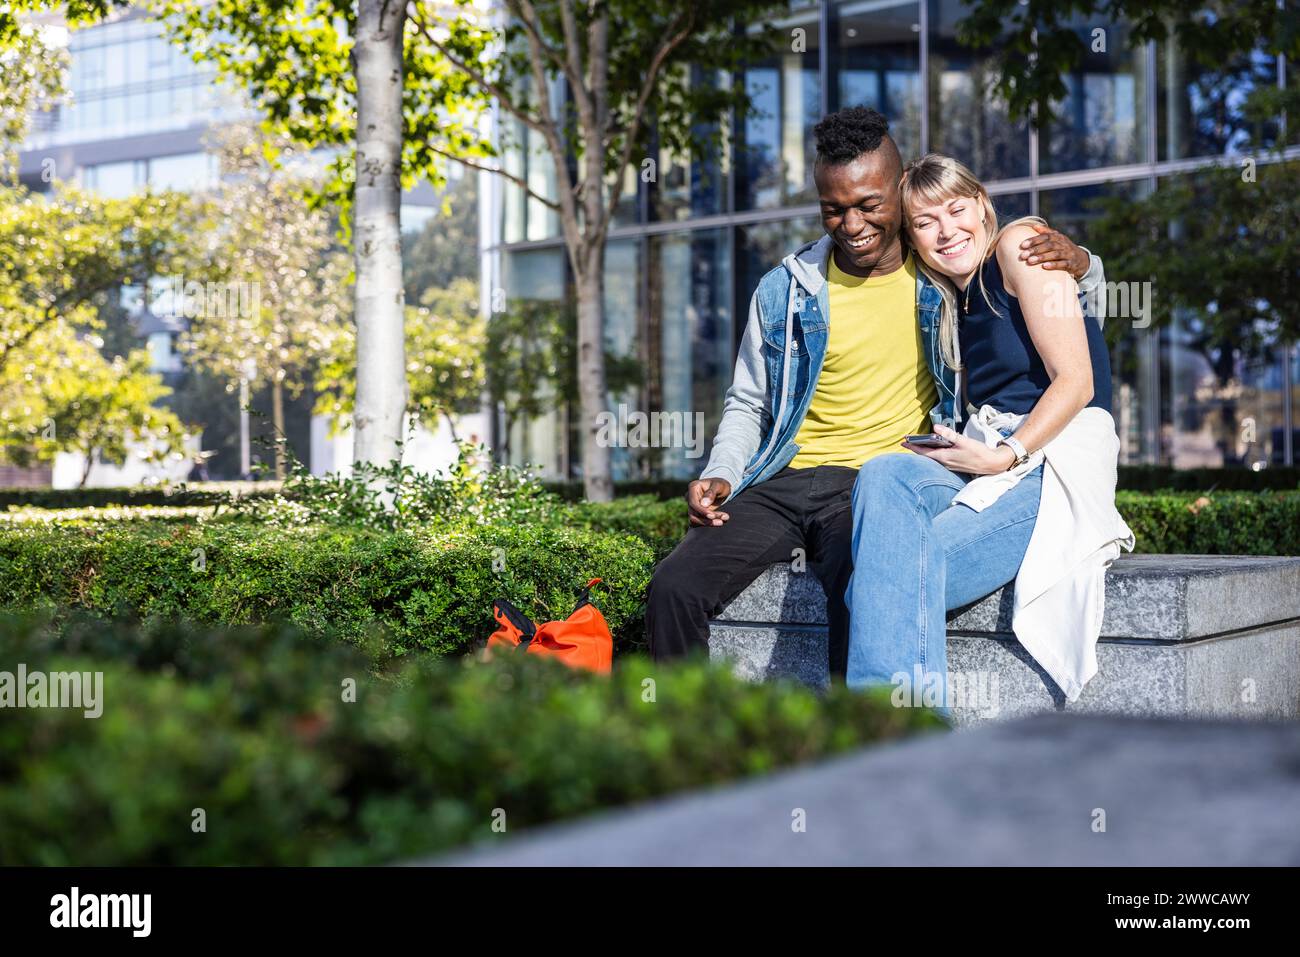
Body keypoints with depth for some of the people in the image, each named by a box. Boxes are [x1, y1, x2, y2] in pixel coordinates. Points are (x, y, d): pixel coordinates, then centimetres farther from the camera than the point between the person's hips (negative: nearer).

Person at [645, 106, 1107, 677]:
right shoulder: (785, 289, 10)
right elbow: (748, 403, 21)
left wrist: (1079, 263, -5)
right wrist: (720, 475, 3)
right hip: (783, 483, 3)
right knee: (673, 590, -21)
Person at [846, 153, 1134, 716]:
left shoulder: (1020, 246, 1)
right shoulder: (951, 302, 24)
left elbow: (1075, 381, -7)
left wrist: (1006, 457, -15)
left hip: (1056, 466, -6)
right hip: (990, 466, 6)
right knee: (883, 475, -29)